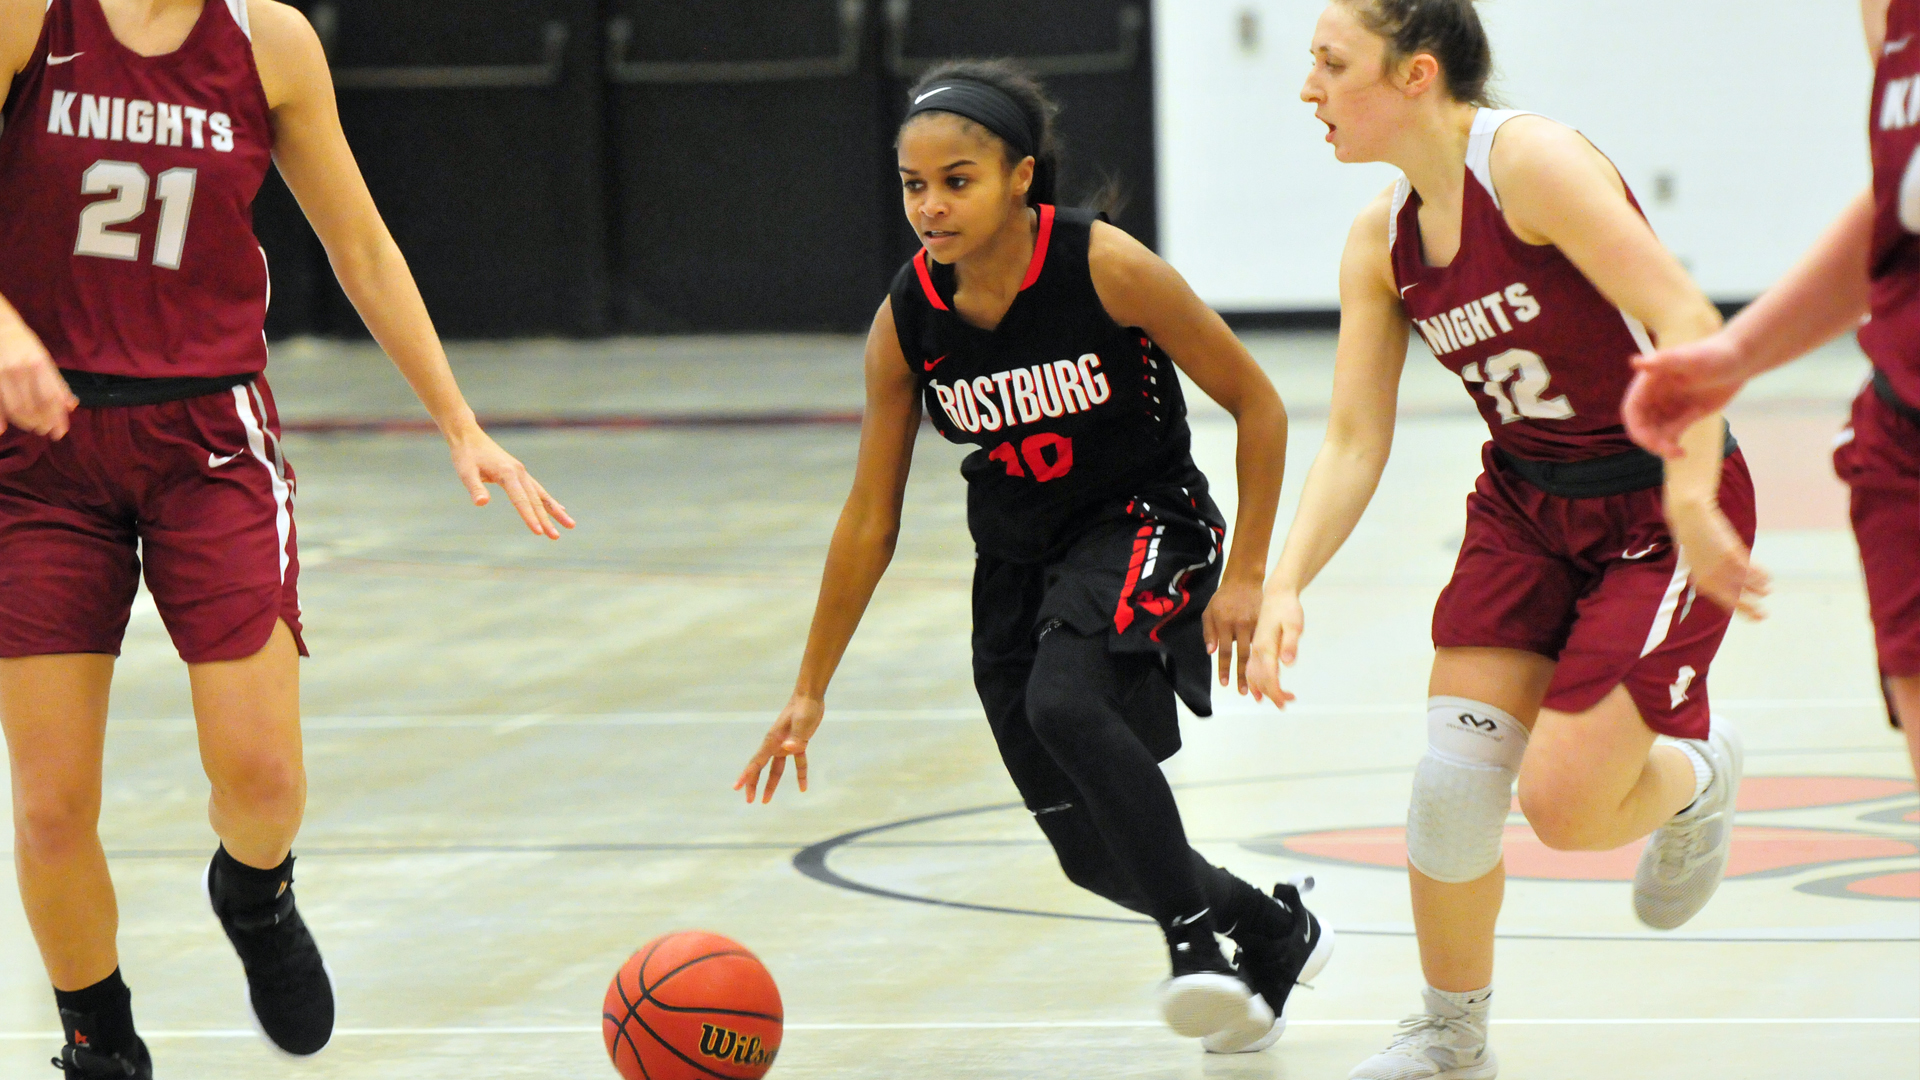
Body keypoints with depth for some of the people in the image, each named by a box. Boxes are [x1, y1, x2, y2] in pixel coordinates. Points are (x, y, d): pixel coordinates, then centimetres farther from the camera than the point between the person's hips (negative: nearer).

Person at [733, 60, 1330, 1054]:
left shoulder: (1105, 268, -22)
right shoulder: (906, 322, -10)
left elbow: (1257, 405, -11)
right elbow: (869, 522, -1)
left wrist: (1245, 577, -15)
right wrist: (810, 692, 0)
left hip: (1141, 525, -5)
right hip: (1017, 557, 5)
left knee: (1065, 703, -35)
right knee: (1095, 854, 6)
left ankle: (1195, 933, -25)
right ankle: (1274, 933, 32)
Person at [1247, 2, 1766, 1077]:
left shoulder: (1534, 162, -23)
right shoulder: (1381, 242, 1)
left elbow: (1687, 322, -29)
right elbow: (1355, 443, 2)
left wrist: (1691, 501, -38)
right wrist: (1286, 584, -13)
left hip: (1662, 512, -6)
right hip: (1526, 506, 6)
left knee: (1563, 802, -13)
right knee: (1453, 782, -5)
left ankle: (1695, 777, 23)